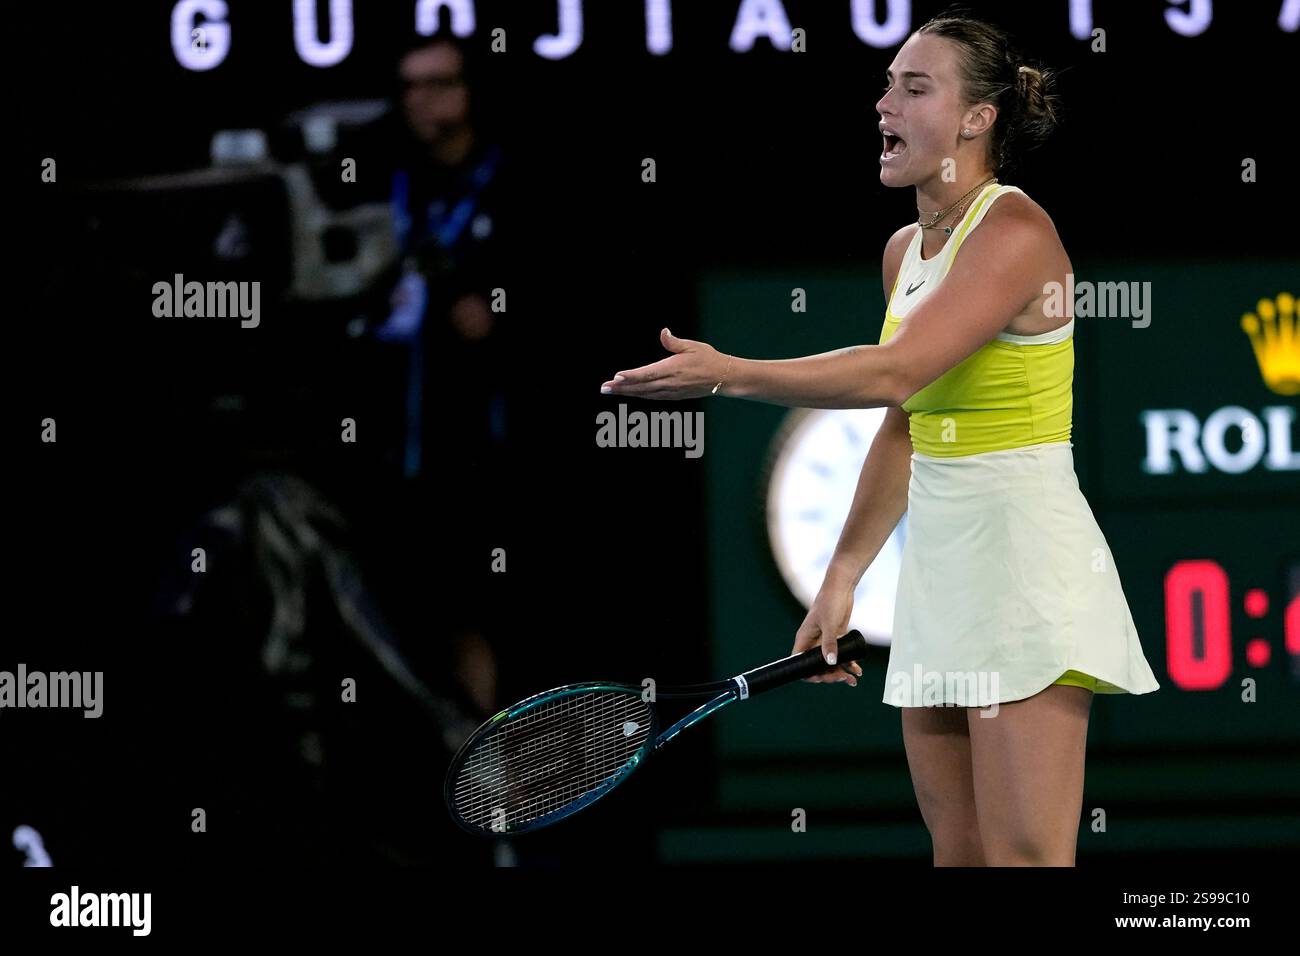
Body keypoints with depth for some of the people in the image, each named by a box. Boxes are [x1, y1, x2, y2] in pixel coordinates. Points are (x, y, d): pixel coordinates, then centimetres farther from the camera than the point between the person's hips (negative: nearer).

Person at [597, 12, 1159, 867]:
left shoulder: (1015, 233, -14)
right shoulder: (907, 250, 14)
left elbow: (894, 373, -25)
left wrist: (728, 374, -27)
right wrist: (842, 580, 20)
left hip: (1026, 564, -9)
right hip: (938, 570, 9)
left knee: (1025, 858, -12)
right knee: (956, 853, 7)